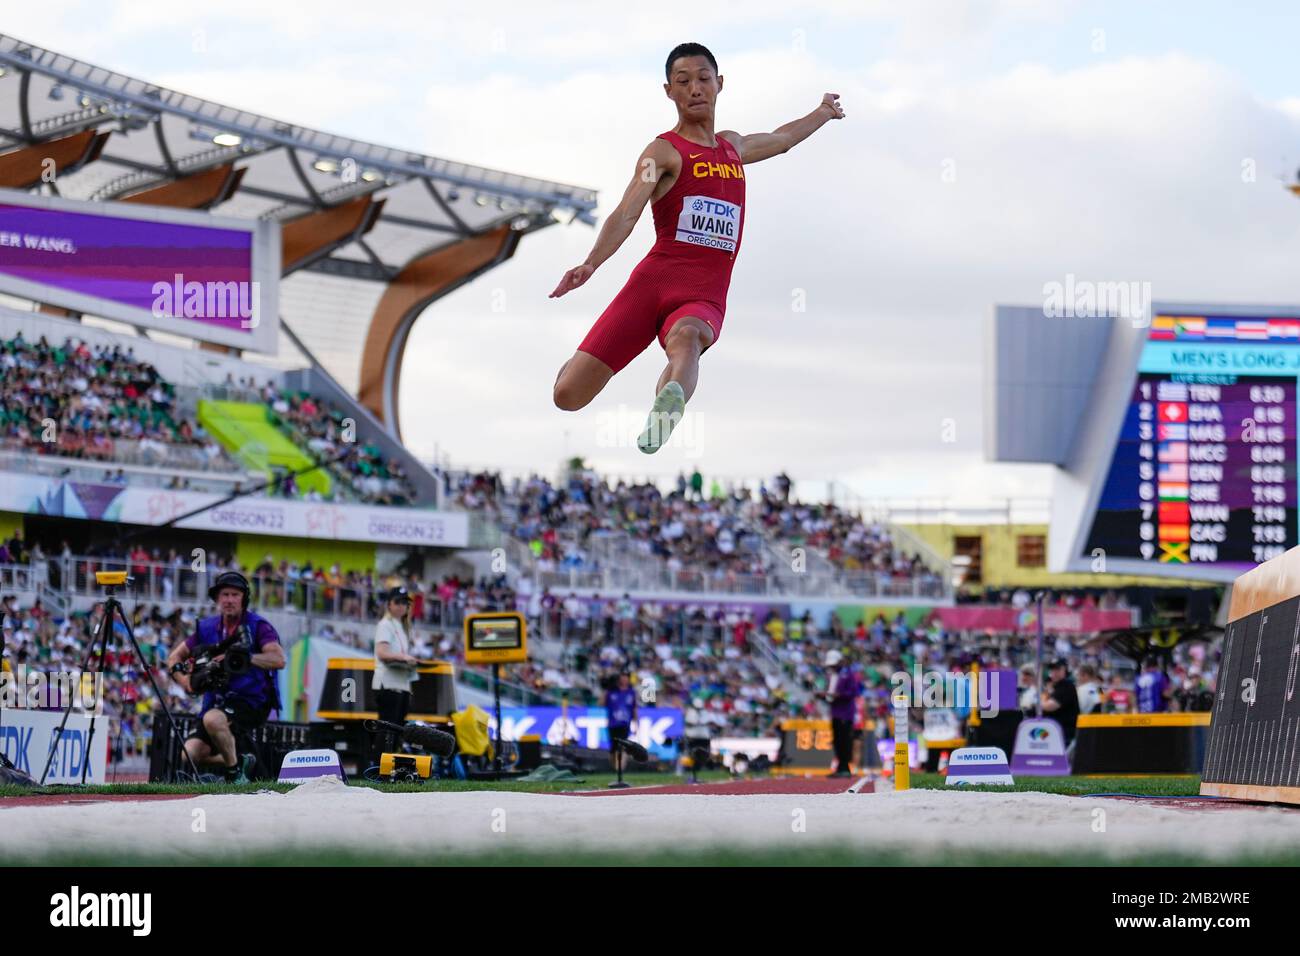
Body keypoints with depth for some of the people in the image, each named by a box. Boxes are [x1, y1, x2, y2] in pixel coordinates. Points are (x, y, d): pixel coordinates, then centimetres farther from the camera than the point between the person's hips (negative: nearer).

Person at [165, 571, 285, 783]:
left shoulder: (258, 625, -6)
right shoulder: (207, 628, 9)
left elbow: (278, 659, -21)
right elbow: (175, 657, 16)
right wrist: (183, 679, -5)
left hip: (253, 702, -6)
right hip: (217, 700, 6)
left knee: (212, 719, -35)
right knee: (190, 755, -8)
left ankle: (236, 771, -14)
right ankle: (241, 762, 17)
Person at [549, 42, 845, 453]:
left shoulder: (732, 146, 24)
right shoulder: (664, 151, 4)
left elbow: (780, 140, 49)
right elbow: (626, 214, -12)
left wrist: (823, 113, 63)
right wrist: (591, 263, -29)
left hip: (705, 299, 3)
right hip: (652, 282, -3)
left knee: (686, 339, -38)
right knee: (568, 396, -11)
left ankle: (668, 406, -72)